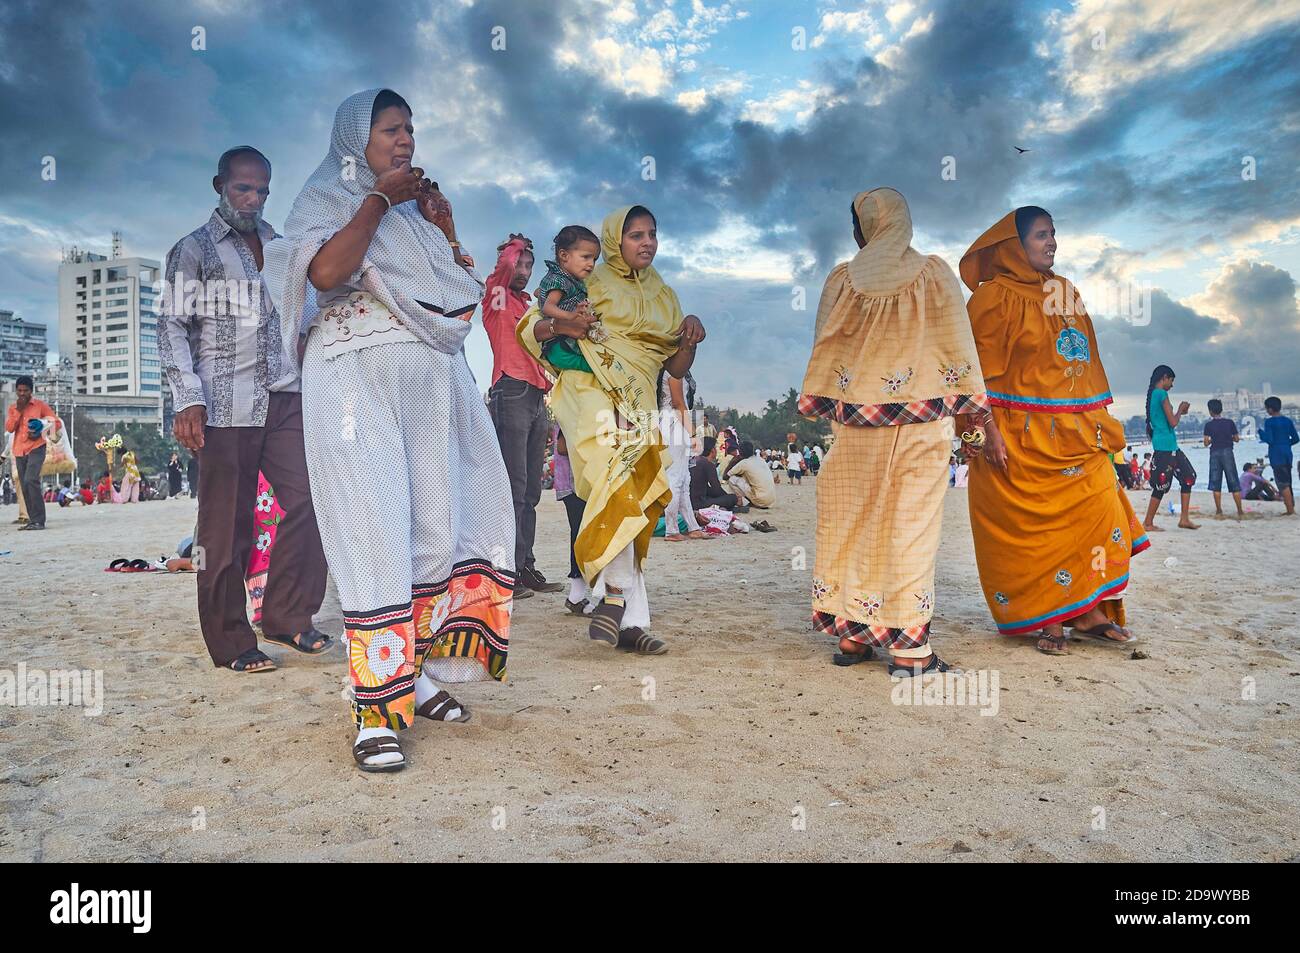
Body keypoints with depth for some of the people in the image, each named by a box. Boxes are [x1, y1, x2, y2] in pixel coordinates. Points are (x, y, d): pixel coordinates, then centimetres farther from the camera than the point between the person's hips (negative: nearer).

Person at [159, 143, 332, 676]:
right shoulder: (194, 250, 4)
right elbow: (173, 327, -2)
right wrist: (188, 399, -13)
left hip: (284, 398, 5)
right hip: (225, 406, -5)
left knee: (310, 500, -4)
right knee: (227, 525, -1)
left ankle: (286, 616, 9)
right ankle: (231, 643, 8)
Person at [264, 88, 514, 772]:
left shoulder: (416, 209, 22)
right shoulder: (328, 198, 5)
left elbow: (466, 294, 19)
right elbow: (325, 271, -17)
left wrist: (443, 226, 9)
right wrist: (378, 200, -6)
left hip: (431, 383, 6)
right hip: (359, 380, -6)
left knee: (436, 529, 3)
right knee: (374, 533, -12)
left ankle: (413, 674, 16)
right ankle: (374, 713, -8)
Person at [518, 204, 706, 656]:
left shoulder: (664, 296, 23)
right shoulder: (590, 283, 9)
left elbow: (677, 367, 21)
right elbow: (526, 327, 4)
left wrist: (690, 336, 0)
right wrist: (559, 325, -17)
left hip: (639, 403, 5)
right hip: (592, 393, -5)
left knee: (634, 499, -3)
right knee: (618, 480, -30)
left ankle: (623, 616, -1)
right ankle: (622, 598, -30)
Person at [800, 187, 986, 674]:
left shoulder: (842, 279, 4)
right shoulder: (934, 274, 2)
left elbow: (824, 352, 7)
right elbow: (958, 348, 0)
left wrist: (823, 410, 16)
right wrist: (977, 417, 5)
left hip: (855, 422, 1)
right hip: (922, 420, -1)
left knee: (852, 523, 9)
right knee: (910, 525, 1)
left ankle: (852, 633, 15)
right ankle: (908, 646, 3)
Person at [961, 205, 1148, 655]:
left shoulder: (1066, 294, 17)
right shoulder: (995, 297, -4)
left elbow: (1087, 361, 20)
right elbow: (980, 370, -10)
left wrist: (1102, 421, 15)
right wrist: (989, 430, -18)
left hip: (1076, 433, 7)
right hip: (1023, 433, -7)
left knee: (1100, 511, 1)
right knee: (1033, 525, -2)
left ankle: (1087, 610, 11)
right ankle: (1047, 619, 8)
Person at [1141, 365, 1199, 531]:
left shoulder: (1153, 394, 15)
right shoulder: (1162, 394, -14)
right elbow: (1172, 422, -16)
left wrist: (1179, 411, 17)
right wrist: (1180, 409, 1)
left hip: (1170, 446, 10)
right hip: (1166, 445, -10)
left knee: (1188, 476, 14)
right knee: (1161, 485, -4)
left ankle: (1184, 518, 14)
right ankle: (1148, 523, 2)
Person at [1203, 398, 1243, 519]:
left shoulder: (1209, 425, -4)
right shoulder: (1230, 422, 1)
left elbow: (1206, 443, -6)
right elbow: (1236, 439, 6)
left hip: (1215, 453, -1)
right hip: (1227, 452, 1)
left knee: (1216, 484, 3)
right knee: (1234, 483, 6)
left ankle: (1219, 511, 2)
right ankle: (1240, 511, 5)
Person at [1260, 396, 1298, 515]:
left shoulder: (1269, 422, -10)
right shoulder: (1288, 421, 8)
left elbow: (1269, 440, -15)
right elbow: (1296, 438, 9)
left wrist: (1261, 432, 2)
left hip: (1276, 455, -7)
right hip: (1287, 454, 7)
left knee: (1282, 484, -5)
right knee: (1287, 483, 14)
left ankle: (1290, 510, -7)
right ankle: (1291, 509, 16)